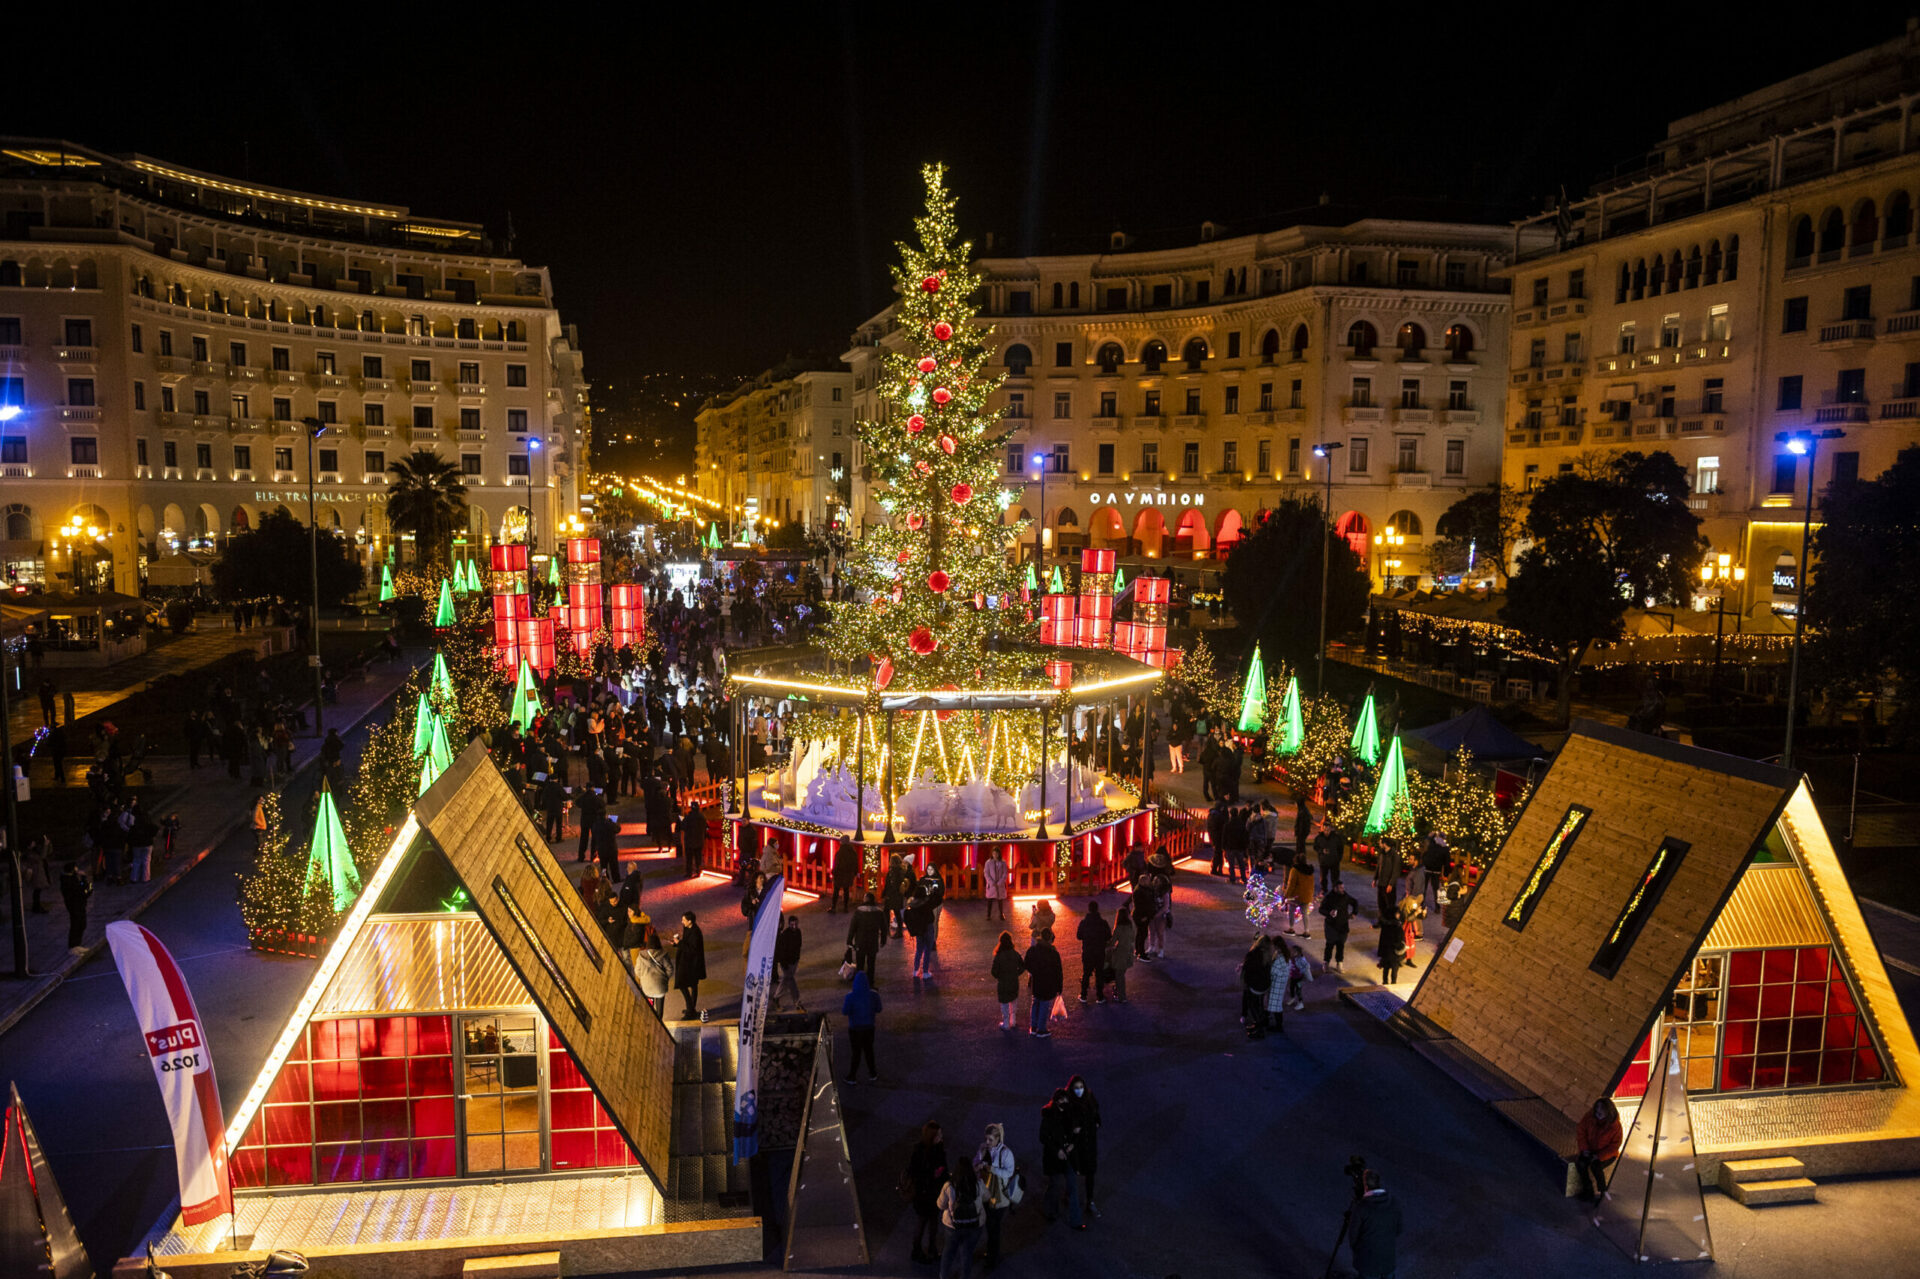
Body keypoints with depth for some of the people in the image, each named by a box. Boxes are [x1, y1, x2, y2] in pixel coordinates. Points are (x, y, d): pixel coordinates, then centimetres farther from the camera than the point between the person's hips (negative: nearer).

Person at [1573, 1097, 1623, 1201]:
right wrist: (1585, 1149, -11)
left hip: (1606, 1154, -3)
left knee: (1595, 1166, -30)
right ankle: (1588, 1190, -7)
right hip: (1590, 1150, 3)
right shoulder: (1589, 1117, -11)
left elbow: (1614, 1146, -13)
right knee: (1580, 1163, -25)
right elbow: (1581, 1132, 1)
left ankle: (1602, 1190, -1)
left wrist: (1599, 1156, -21)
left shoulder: (1615, 1126, -19)